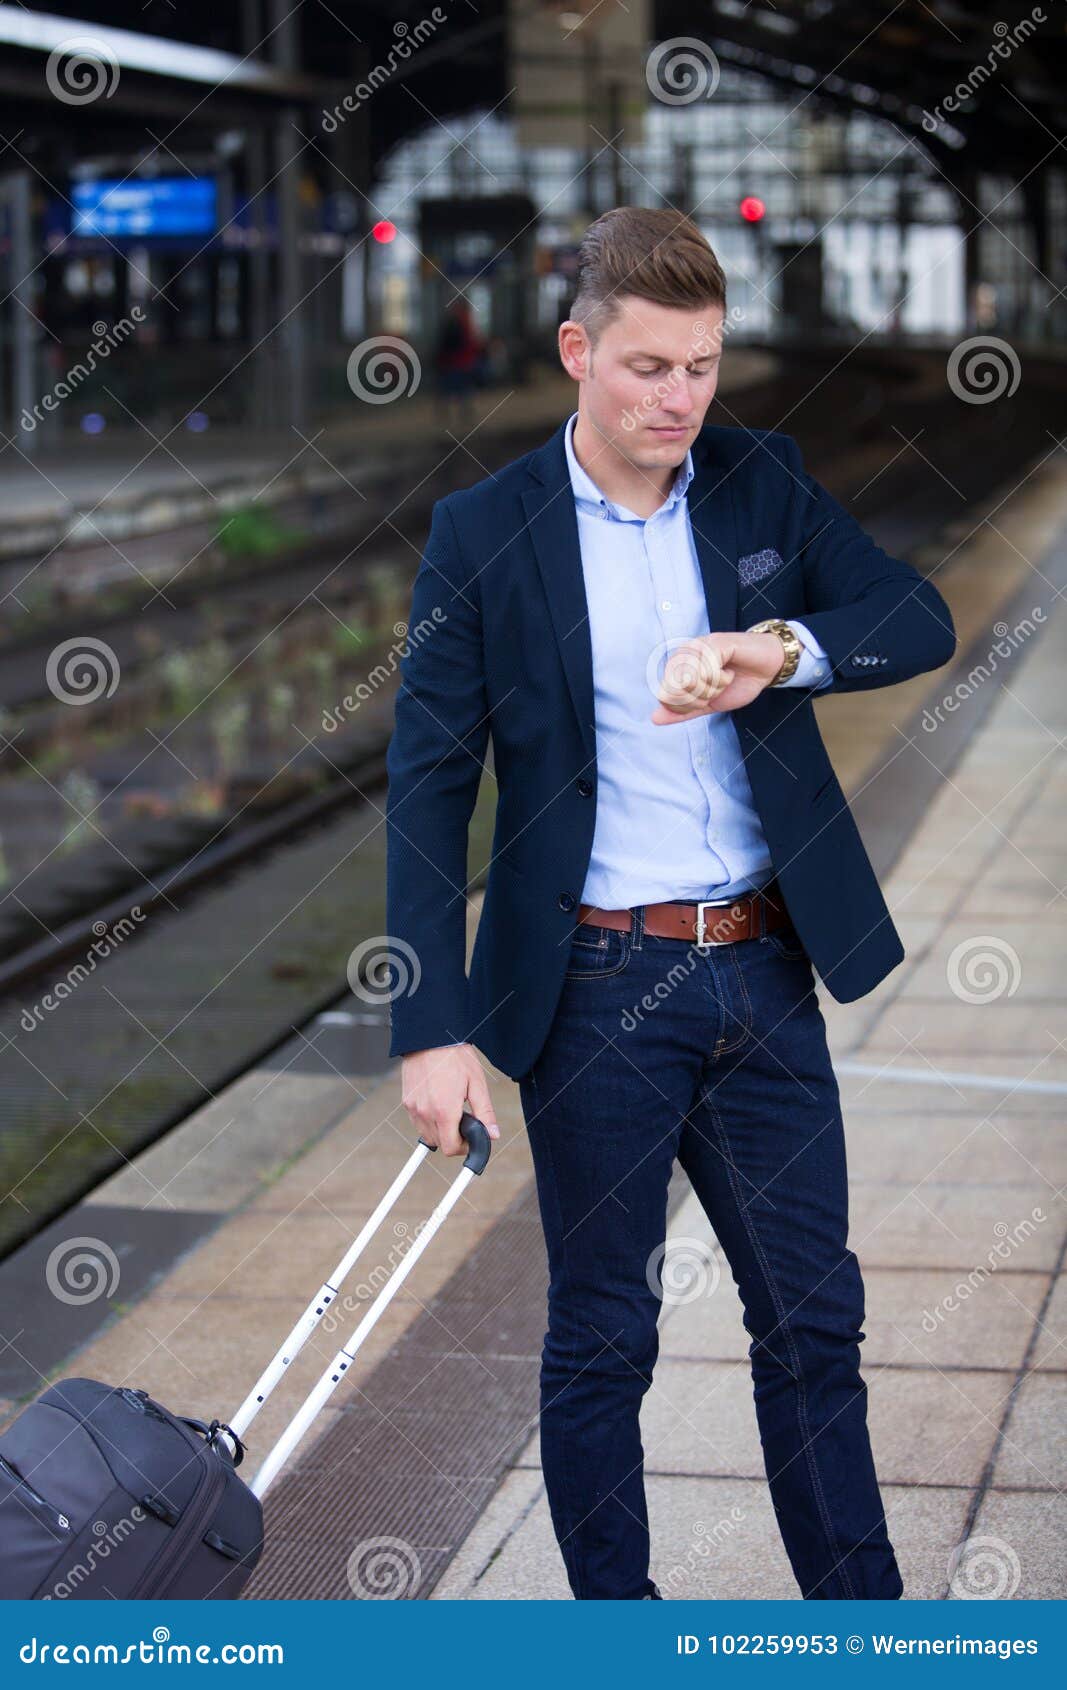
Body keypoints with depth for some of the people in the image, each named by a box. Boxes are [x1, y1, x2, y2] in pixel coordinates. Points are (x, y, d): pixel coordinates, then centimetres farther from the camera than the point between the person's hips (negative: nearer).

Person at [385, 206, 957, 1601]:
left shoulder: (762, 482, 4)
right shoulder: (484, 533, -6)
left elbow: (921, 620, -4)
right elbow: (428, 789, -6)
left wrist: (781, 649, -25)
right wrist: (432, 1028, -12)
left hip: (765, 973, 4)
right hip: (596, 989, -3)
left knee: (814, 1313, 12)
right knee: (603, 1336, 8)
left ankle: (861, 1616, 25)